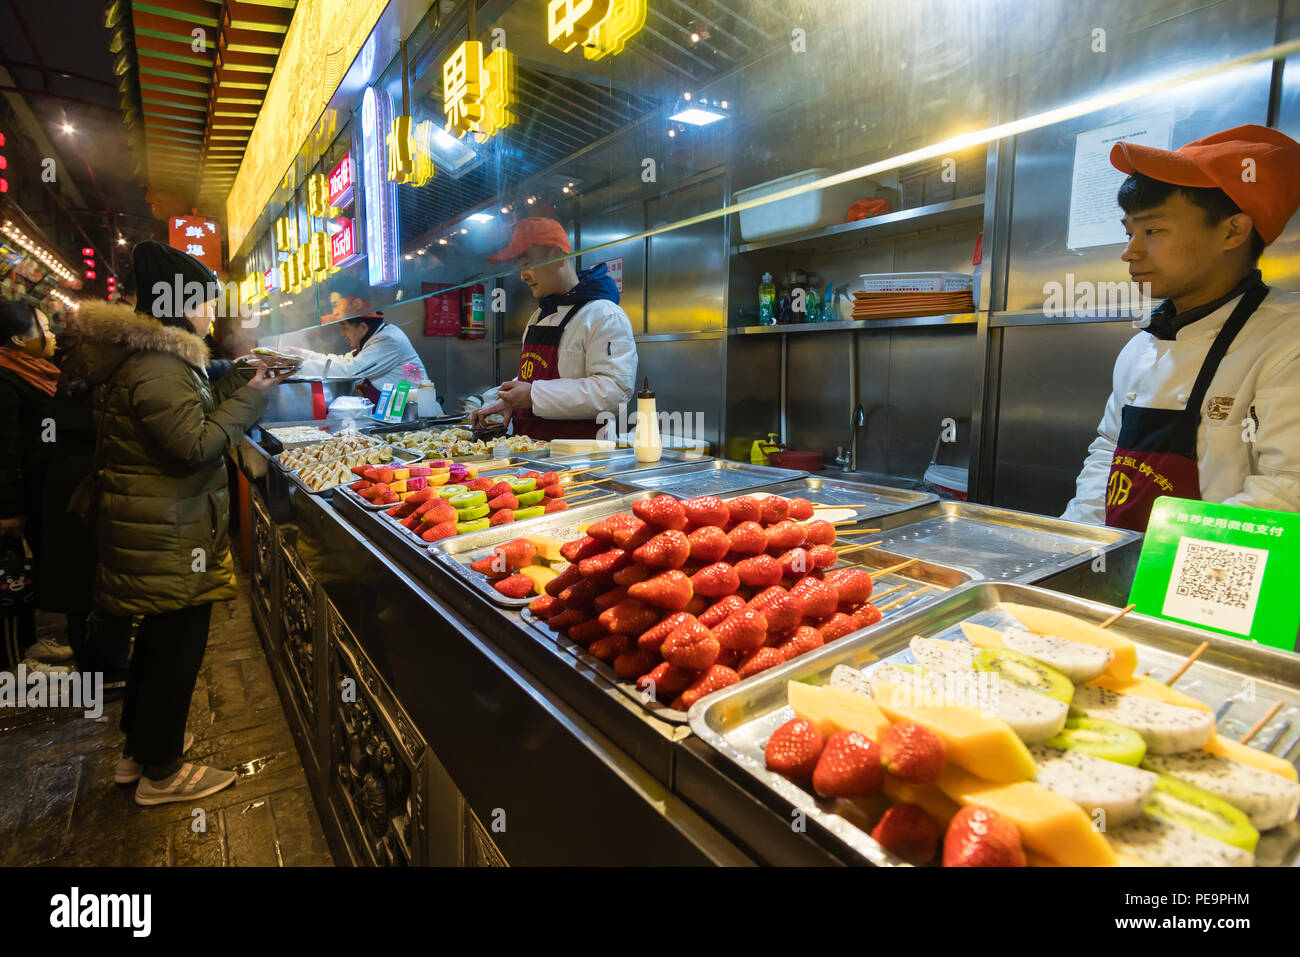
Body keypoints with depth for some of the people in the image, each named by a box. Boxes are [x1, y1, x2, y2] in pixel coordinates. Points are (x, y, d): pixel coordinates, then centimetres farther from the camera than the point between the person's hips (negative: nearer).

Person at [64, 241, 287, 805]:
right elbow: (197, 444, -25)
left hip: (158, 529, 11)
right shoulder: (157, 368, -21)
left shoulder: (154, 355, 11)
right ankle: (161, 773, 19)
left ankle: (139, 750, 38)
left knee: (159, 637, 22)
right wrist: (249, 396, -17)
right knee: (178, 644, 2)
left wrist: (239, 378, 9)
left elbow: (191, 412, 18)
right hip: (169, 534, -11)